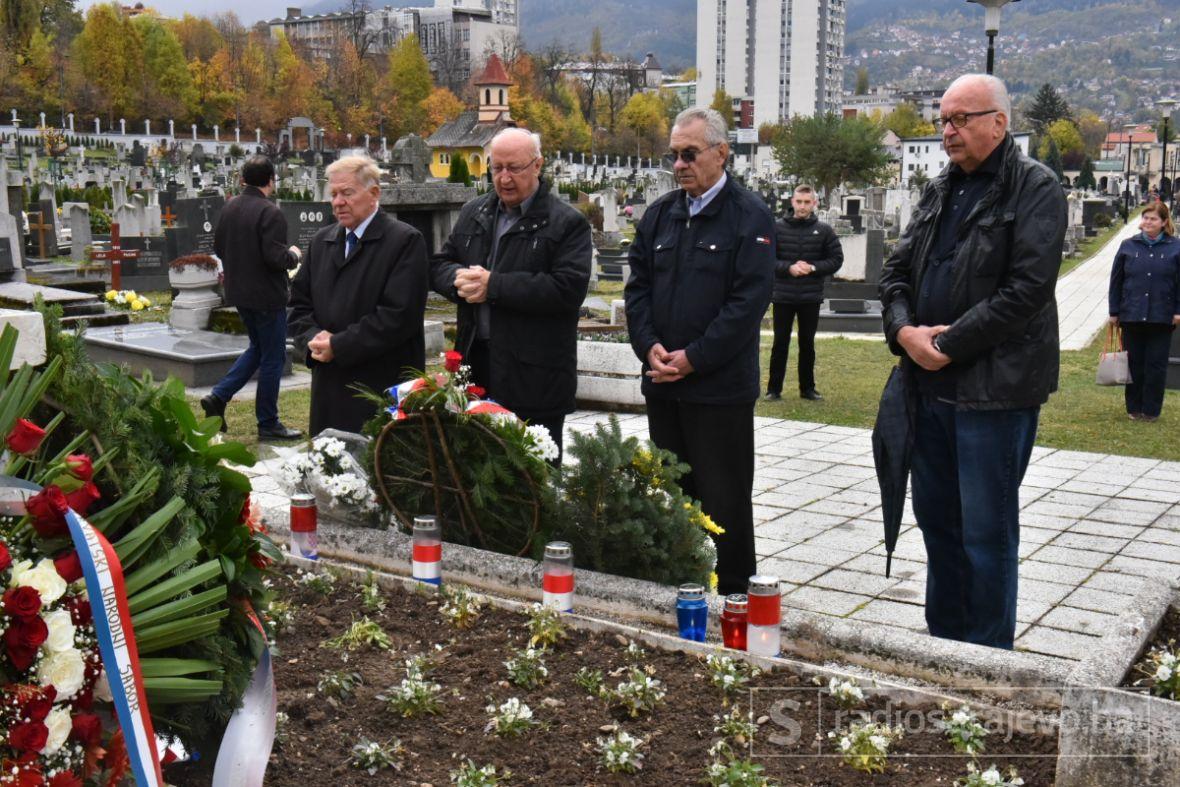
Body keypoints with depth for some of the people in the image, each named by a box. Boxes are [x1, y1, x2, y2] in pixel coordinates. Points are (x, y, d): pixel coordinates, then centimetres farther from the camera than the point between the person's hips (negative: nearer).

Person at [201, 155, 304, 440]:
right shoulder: (270, 213, -19)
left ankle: (218, 396, 14)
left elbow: (218, 246, 13)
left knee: (258, 348, 24)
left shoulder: (229, 208, 5)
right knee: (273, 358, 4)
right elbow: (276, 258, -24)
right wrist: (294, 255, -5)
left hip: (238, 293, 8)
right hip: (266, 296, -8)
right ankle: (268, 424, 11)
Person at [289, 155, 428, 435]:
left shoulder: (406, 241, -7)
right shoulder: (321, 241, 15)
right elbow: (299, 304, 16)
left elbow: (399, 315, -16)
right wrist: (313, 338, -6)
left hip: (385, 389, -6)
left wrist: (338, 346, -14)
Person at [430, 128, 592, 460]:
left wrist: (493, 286, -18)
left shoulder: (568, 223, -6)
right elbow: (438, 265, 16)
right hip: (475, 366, 6)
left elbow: (569, 288, -18)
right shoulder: (473, 213, 14)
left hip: (534, 376, -5)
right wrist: (461, 279, -10)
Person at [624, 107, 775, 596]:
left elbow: (749, 300, -13)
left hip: (720, 387, -6)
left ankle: (732, 596, 13)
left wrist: (693, 359, -15)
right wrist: (649, 348, -4)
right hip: (663, 385, 6)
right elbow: (637, 286, 12)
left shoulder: (750, 216, -6)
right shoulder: (660, 214, 13)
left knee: (724, 501, 1)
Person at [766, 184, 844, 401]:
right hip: (782, 296, -1)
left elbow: (837, 259, 2)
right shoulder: (777, 227, -2)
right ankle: (774, 388, 12)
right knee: (780, 343, 5)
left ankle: (807, 388, 21)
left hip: (811, 297, 1)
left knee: (807, 343, 11)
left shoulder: (824, 230, 1)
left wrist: (813, 267, -13)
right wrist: (788, 268, -19)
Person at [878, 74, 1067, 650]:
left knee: (986, 530, 0)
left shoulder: (1035, 188, -7)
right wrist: (904, 330, -5)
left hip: (996, 389, -7)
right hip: (931, 385, 8)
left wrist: (949, 346, -17)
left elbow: (1027, 289, -17)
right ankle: (943, 642, 31)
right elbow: (897, 270, 15)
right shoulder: (939, 191, 16)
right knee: (936, 517, 16)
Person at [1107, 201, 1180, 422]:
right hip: (1131, 316, 1)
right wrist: (1114, 312, 3)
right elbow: (1116, 281, 6)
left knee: (1156, 364, 4)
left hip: (1162, 318, -1)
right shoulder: (1128, 246, 4)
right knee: (1134, 364, 7)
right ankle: (1134, 408, 18)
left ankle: (1151, 410, 13)